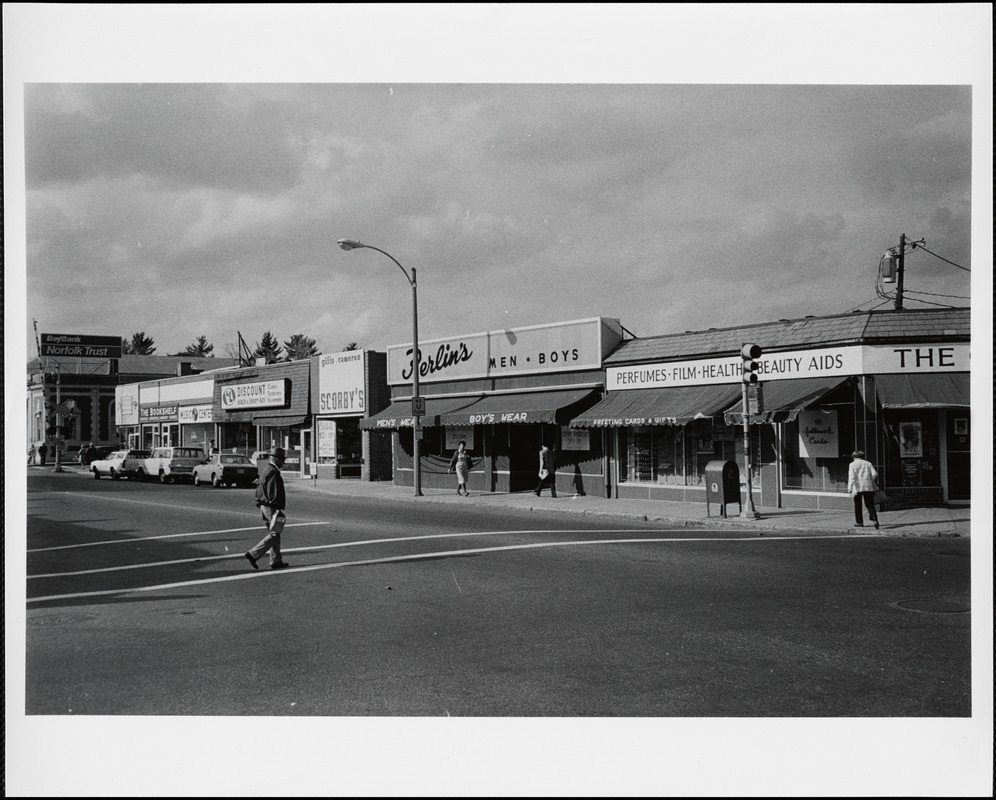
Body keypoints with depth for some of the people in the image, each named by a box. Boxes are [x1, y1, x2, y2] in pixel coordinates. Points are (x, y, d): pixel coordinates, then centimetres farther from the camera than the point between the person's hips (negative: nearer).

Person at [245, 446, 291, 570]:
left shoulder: (266, 470, 16)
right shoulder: (273, 472, -16)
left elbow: (259, 490, 21)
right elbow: (274, 493, -22)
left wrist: (260, 505, 22)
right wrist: (278, 509, -20)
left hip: (264, 506, 11)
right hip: (272, 508, -11)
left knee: (274, 534, 13)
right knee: (274, 535, -7)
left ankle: (276, 561, 16)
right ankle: (253, 554, -9)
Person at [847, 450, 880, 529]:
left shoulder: (853, 464, 2)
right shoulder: (868, 463, 12)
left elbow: (851, 477, -9)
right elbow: (874, 474, 2)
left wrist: (850, 489, -13)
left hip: (857, 487, -2)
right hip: (868, 487, 3)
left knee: (857, 505, 9)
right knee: (870, 504, 2)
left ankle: (859, 522, 12)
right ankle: (874, 519, -18)